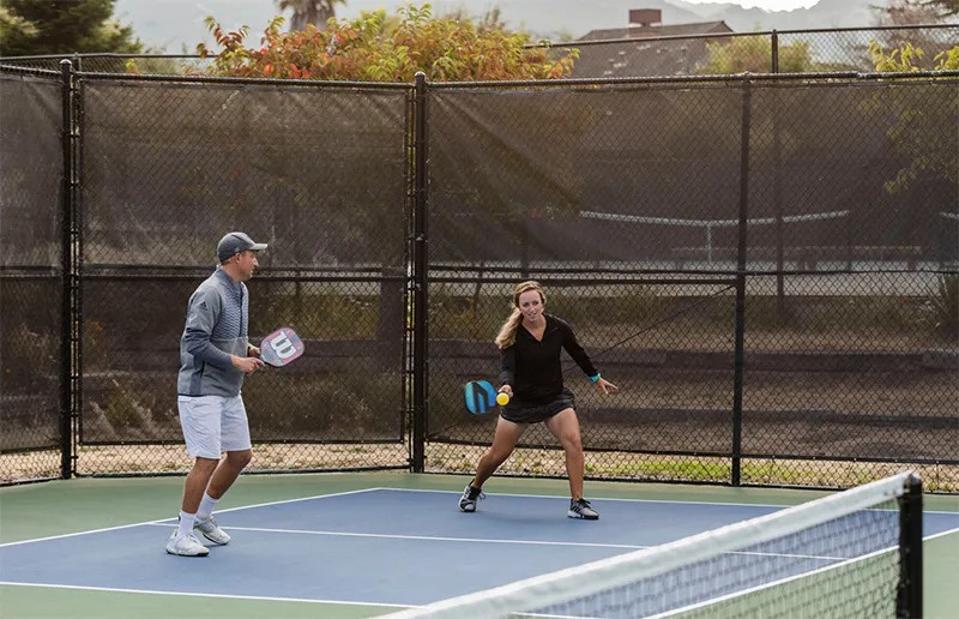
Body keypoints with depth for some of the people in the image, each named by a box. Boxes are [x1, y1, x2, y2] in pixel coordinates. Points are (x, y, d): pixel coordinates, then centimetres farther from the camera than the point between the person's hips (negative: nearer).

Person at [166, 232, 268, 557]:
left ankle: (203, 515, 32)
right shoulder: (210, 293, -18)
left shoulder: (240, 292, 13)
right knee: (207, 460, -10)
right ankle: (181, 536, -2)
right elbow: (196, 341, -23)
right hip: (202, 391, -10)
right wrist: (236, 361, -21)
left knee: (240, 455, 14)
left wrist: (250, 350, 6)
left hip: (229, 392, 10)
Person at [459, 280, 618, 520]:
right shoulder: (511, 335, -17)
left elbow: (578, 354, 7)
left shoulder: (559, 328, -11)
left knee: (573, 441, -21)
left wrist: (597, 378, 18)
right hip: (520, 400, -1)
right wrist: (506, 385, -48)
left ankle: (577, 503, -14)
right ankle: (473, 489, 36)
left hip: (555, 397, 1)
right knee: (498, 454, 6)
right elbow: (508, 368, -26)